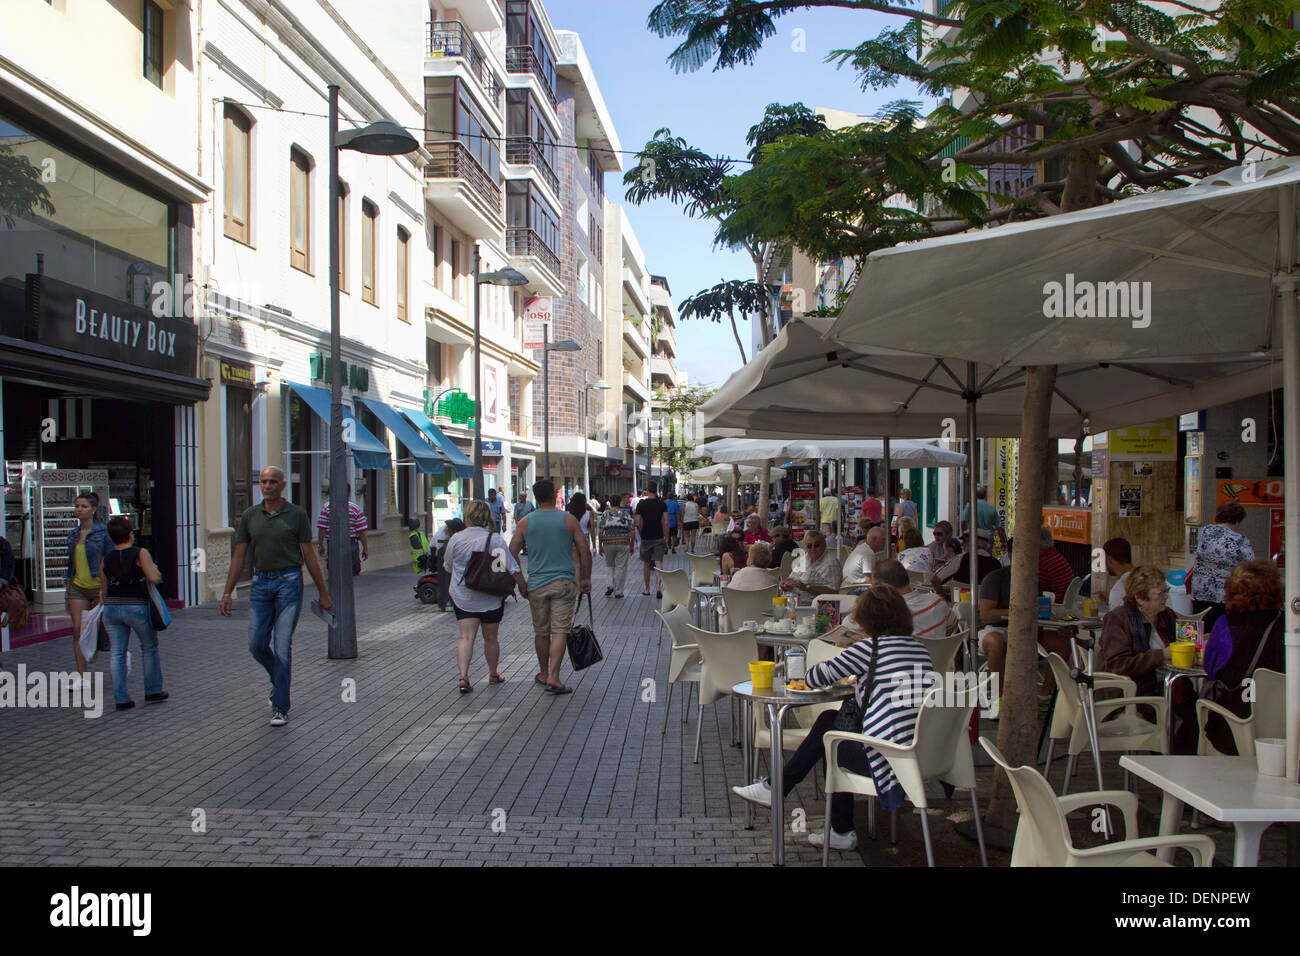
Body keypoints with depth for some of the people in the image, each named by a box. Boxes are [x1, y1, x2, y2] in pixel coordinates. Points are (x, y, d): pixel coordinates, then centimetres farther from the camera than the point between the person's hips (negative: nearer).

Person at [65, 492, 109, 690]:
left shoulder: (103, 532, -8)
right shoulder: (73, 534, 10)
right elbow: (71, 563, 17)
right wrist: (67, 590, 14)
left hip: (99, 587, -5)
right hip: (78, 588, 5)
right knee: (78, 631, -4)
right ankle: (81, 677, -1)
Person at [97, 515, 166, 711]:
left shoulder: (105, 560, 5)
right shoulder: (140, 554, -8)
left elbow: (103, 590, 10)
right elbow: (154, 578, -15)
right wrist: (155, 569, 6)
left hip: (112, 607, 3)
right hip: (137, 607, -3)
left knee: (117, 653, 7)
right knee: (149, 648, 15)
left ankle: (121, 699, 4)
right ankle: (153, 691, 20)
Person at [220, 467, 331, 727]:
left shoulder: (297, 515, -1)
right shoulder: (249, 516, 7)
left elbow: (309, 556, 1)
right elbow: (239, 557, 9)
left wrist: (323, 592, 2)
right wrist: (227, 593, 5)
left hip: (289, 582, -3)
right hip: (260, 583, 4)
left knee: (282, 646, -5)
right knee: (256, 644, 1)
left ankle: (280, 707, 4)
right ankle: (279, 678, 33)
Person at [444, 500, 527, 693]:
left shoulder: (456, 539, -4)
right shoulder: (495, 539, -10)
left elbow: (448, 567, 11)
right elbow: (512, 568, -11)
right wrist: (523, 587, 2)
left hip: (462, 598, 1)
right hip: (491, 599, 0)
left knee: (466, 637, 1)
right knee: (491, 638, 14)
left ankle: (463, 676, -16)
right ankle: (493, 675, 29)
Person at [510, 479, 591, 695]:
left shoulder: (525, 522, 2)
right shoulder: (568, 519, -2)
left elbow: (512, 553, 4)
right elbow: (584, 552, -2)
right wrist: (586, 578, 9)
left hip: (536, 584, 2)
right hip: (563, 582, -2)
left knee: (541, 631, 15)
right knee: (560, 631, -3)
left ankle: (543, 673, 29)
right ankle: (553, 677, -13)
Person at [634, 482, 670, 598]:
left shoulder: (641, 505, -4)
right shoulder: (662, 504, -3)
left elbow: (638, 524, -3)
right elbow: (666, 523, -7)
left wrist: (641, 535, 12)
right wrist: (666, 537, 1)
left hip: (646, 538, 0)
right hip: (659, 538, 0)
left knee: (646, 564, 13)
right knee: (658, 563, -2)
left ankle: (647, 589, 22)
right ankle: (658, 588, -17)